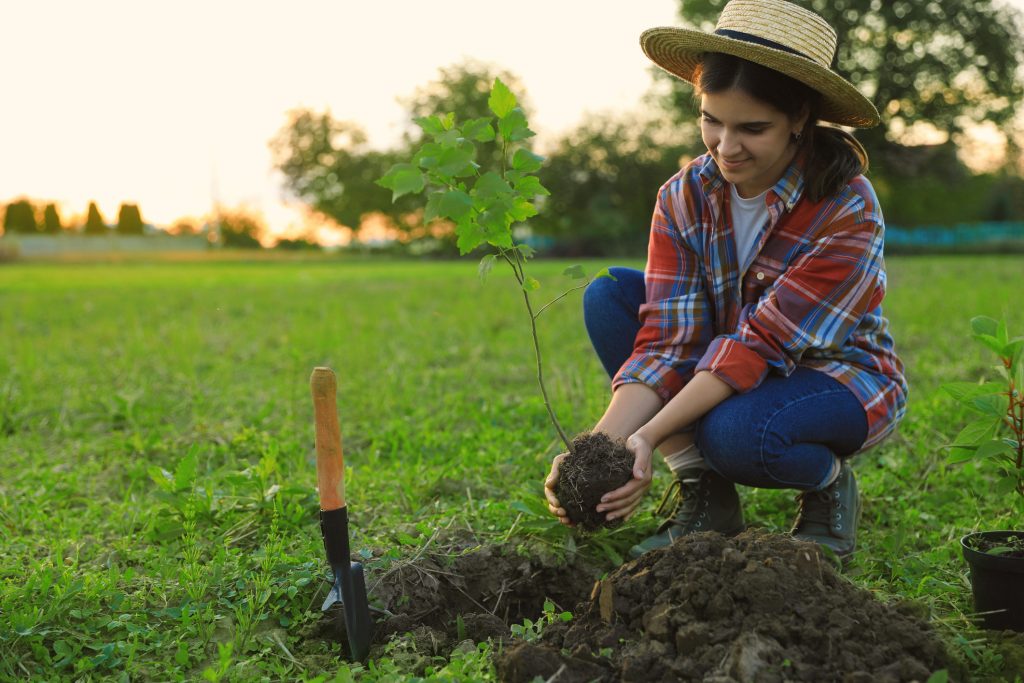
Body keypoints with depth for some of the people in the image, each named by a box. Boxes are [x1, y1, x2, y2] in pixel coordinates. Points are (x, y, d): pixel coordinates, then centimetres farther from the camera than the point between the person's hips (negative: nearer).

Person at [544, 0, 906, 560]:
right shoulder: (684, 198, -13)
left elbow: (760, 344, -30)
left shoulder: (847, 211, -25)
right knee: (608, 297, -17)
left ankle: (830, 485, -1)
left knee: (734, 433, -38)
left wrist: (649, 437, -37)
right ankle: (704, 499, -12)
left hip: (840, 381, -5)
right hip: (725, 378, 5)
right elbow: (666, 341, -19)